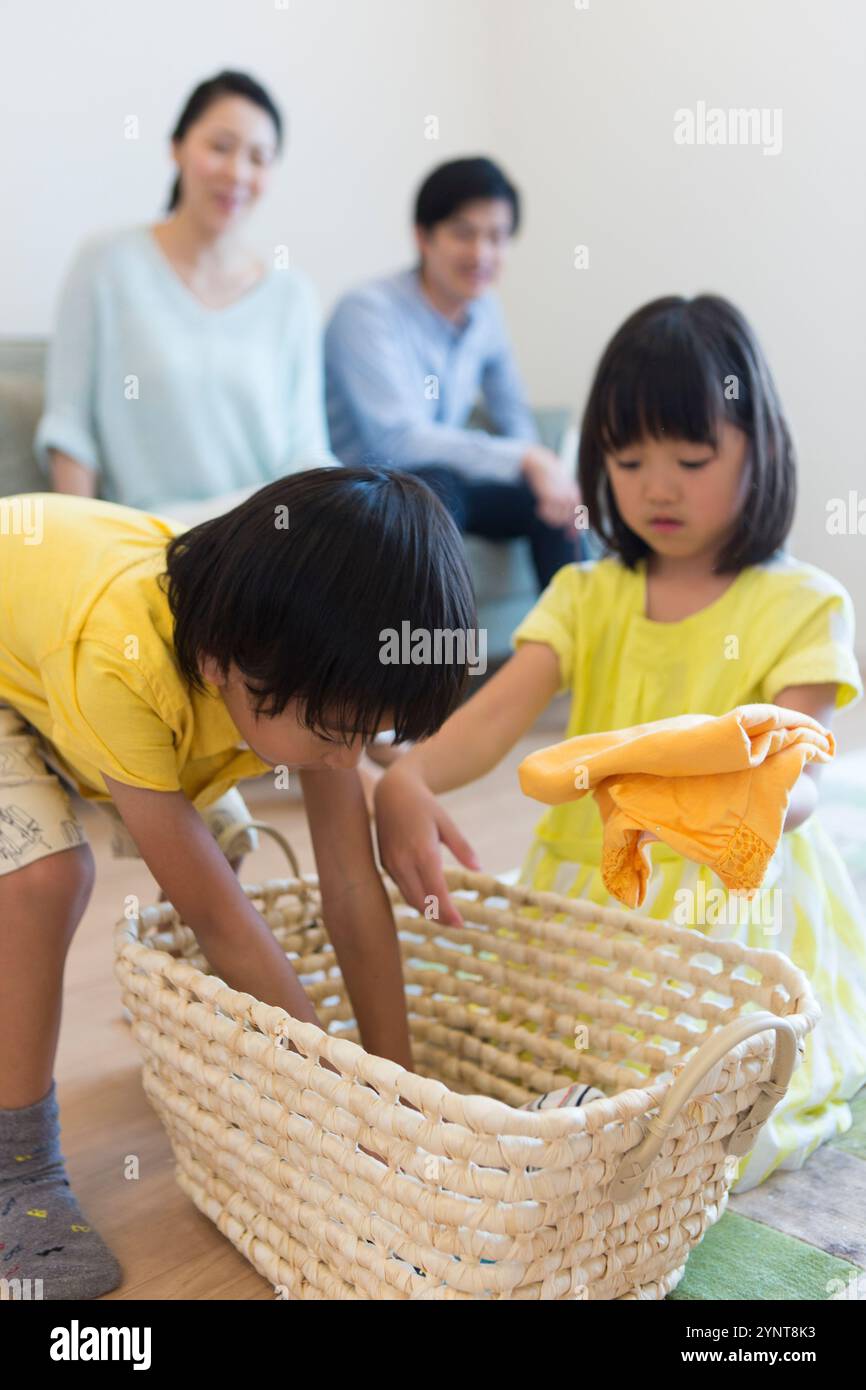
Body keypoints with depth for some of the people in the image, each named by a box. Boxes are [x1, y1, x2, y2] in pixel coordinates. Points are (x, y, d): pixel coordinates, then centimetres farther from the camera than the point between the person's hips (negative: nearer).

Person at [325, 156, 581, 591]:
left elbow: (512, 413, 12)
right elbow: (398, 437, -30)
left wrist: (545, 473, -9)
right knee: (435, 487, -35)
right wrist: (527, 459, -33)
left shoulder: (484, 311, 2)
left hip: (440, 483, 7)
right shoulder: (366, 312, -20)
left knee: (558, 501, -12)